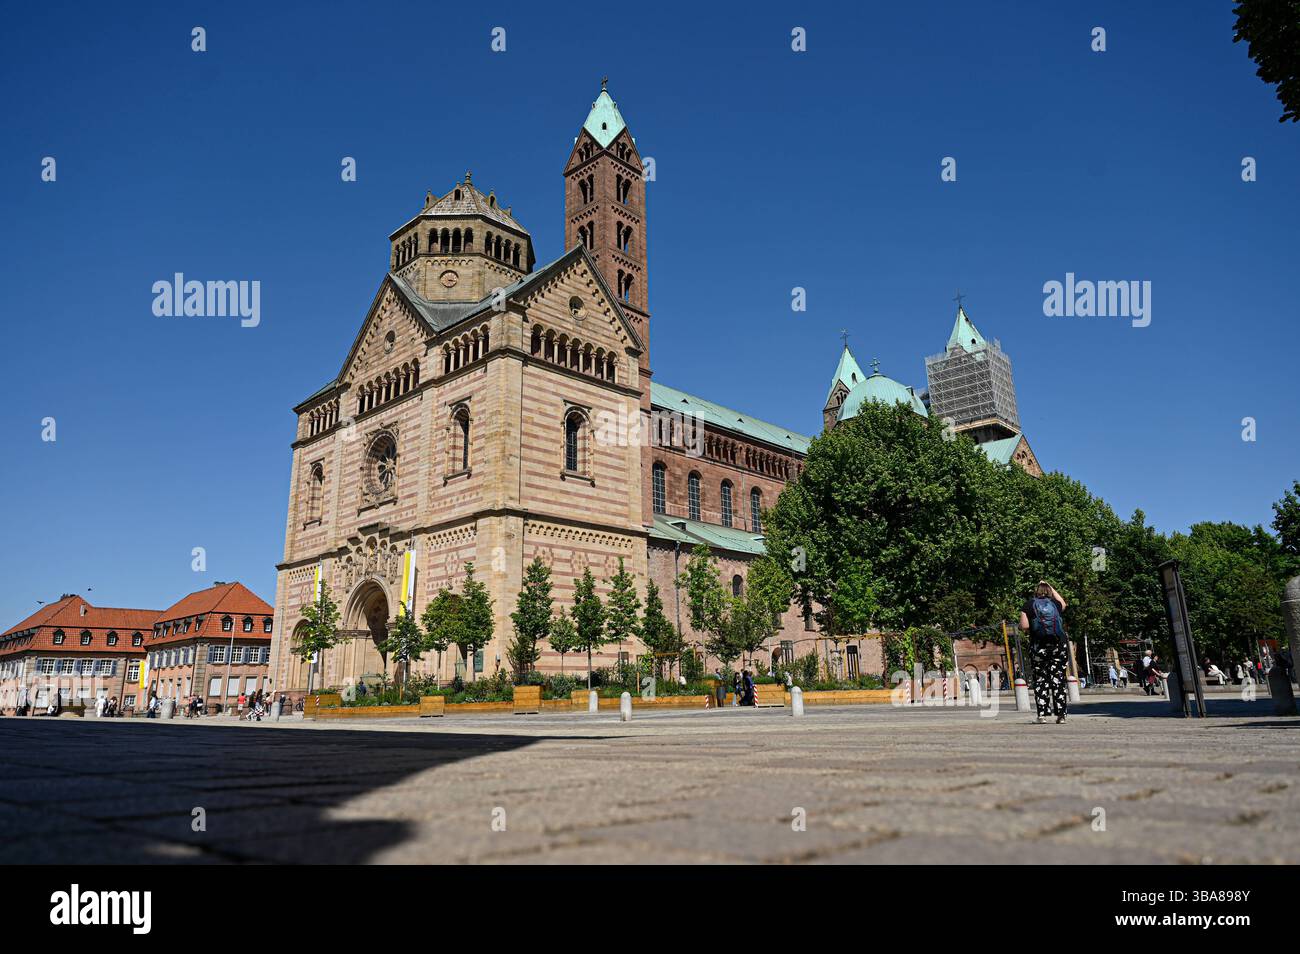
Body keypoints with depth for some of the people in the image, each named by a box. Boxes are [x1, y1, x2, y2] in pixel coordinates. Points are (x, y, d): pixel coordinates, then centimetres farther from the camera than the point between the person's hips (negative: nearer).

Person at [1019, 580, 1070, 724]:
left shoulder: (1029, 604, 2)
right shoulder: (1055, 603, 9)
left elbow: (1024, 626, -7)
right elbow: (1063, 603, 35)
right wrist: (1050, 587, 38)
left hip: (1039, 646, -2)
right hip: (1059, 645, 2)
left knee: (1040, 680, 4)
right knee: (1058, 680, 5)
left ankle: (1042, 715, 0)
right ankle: (1061, 715, 3)